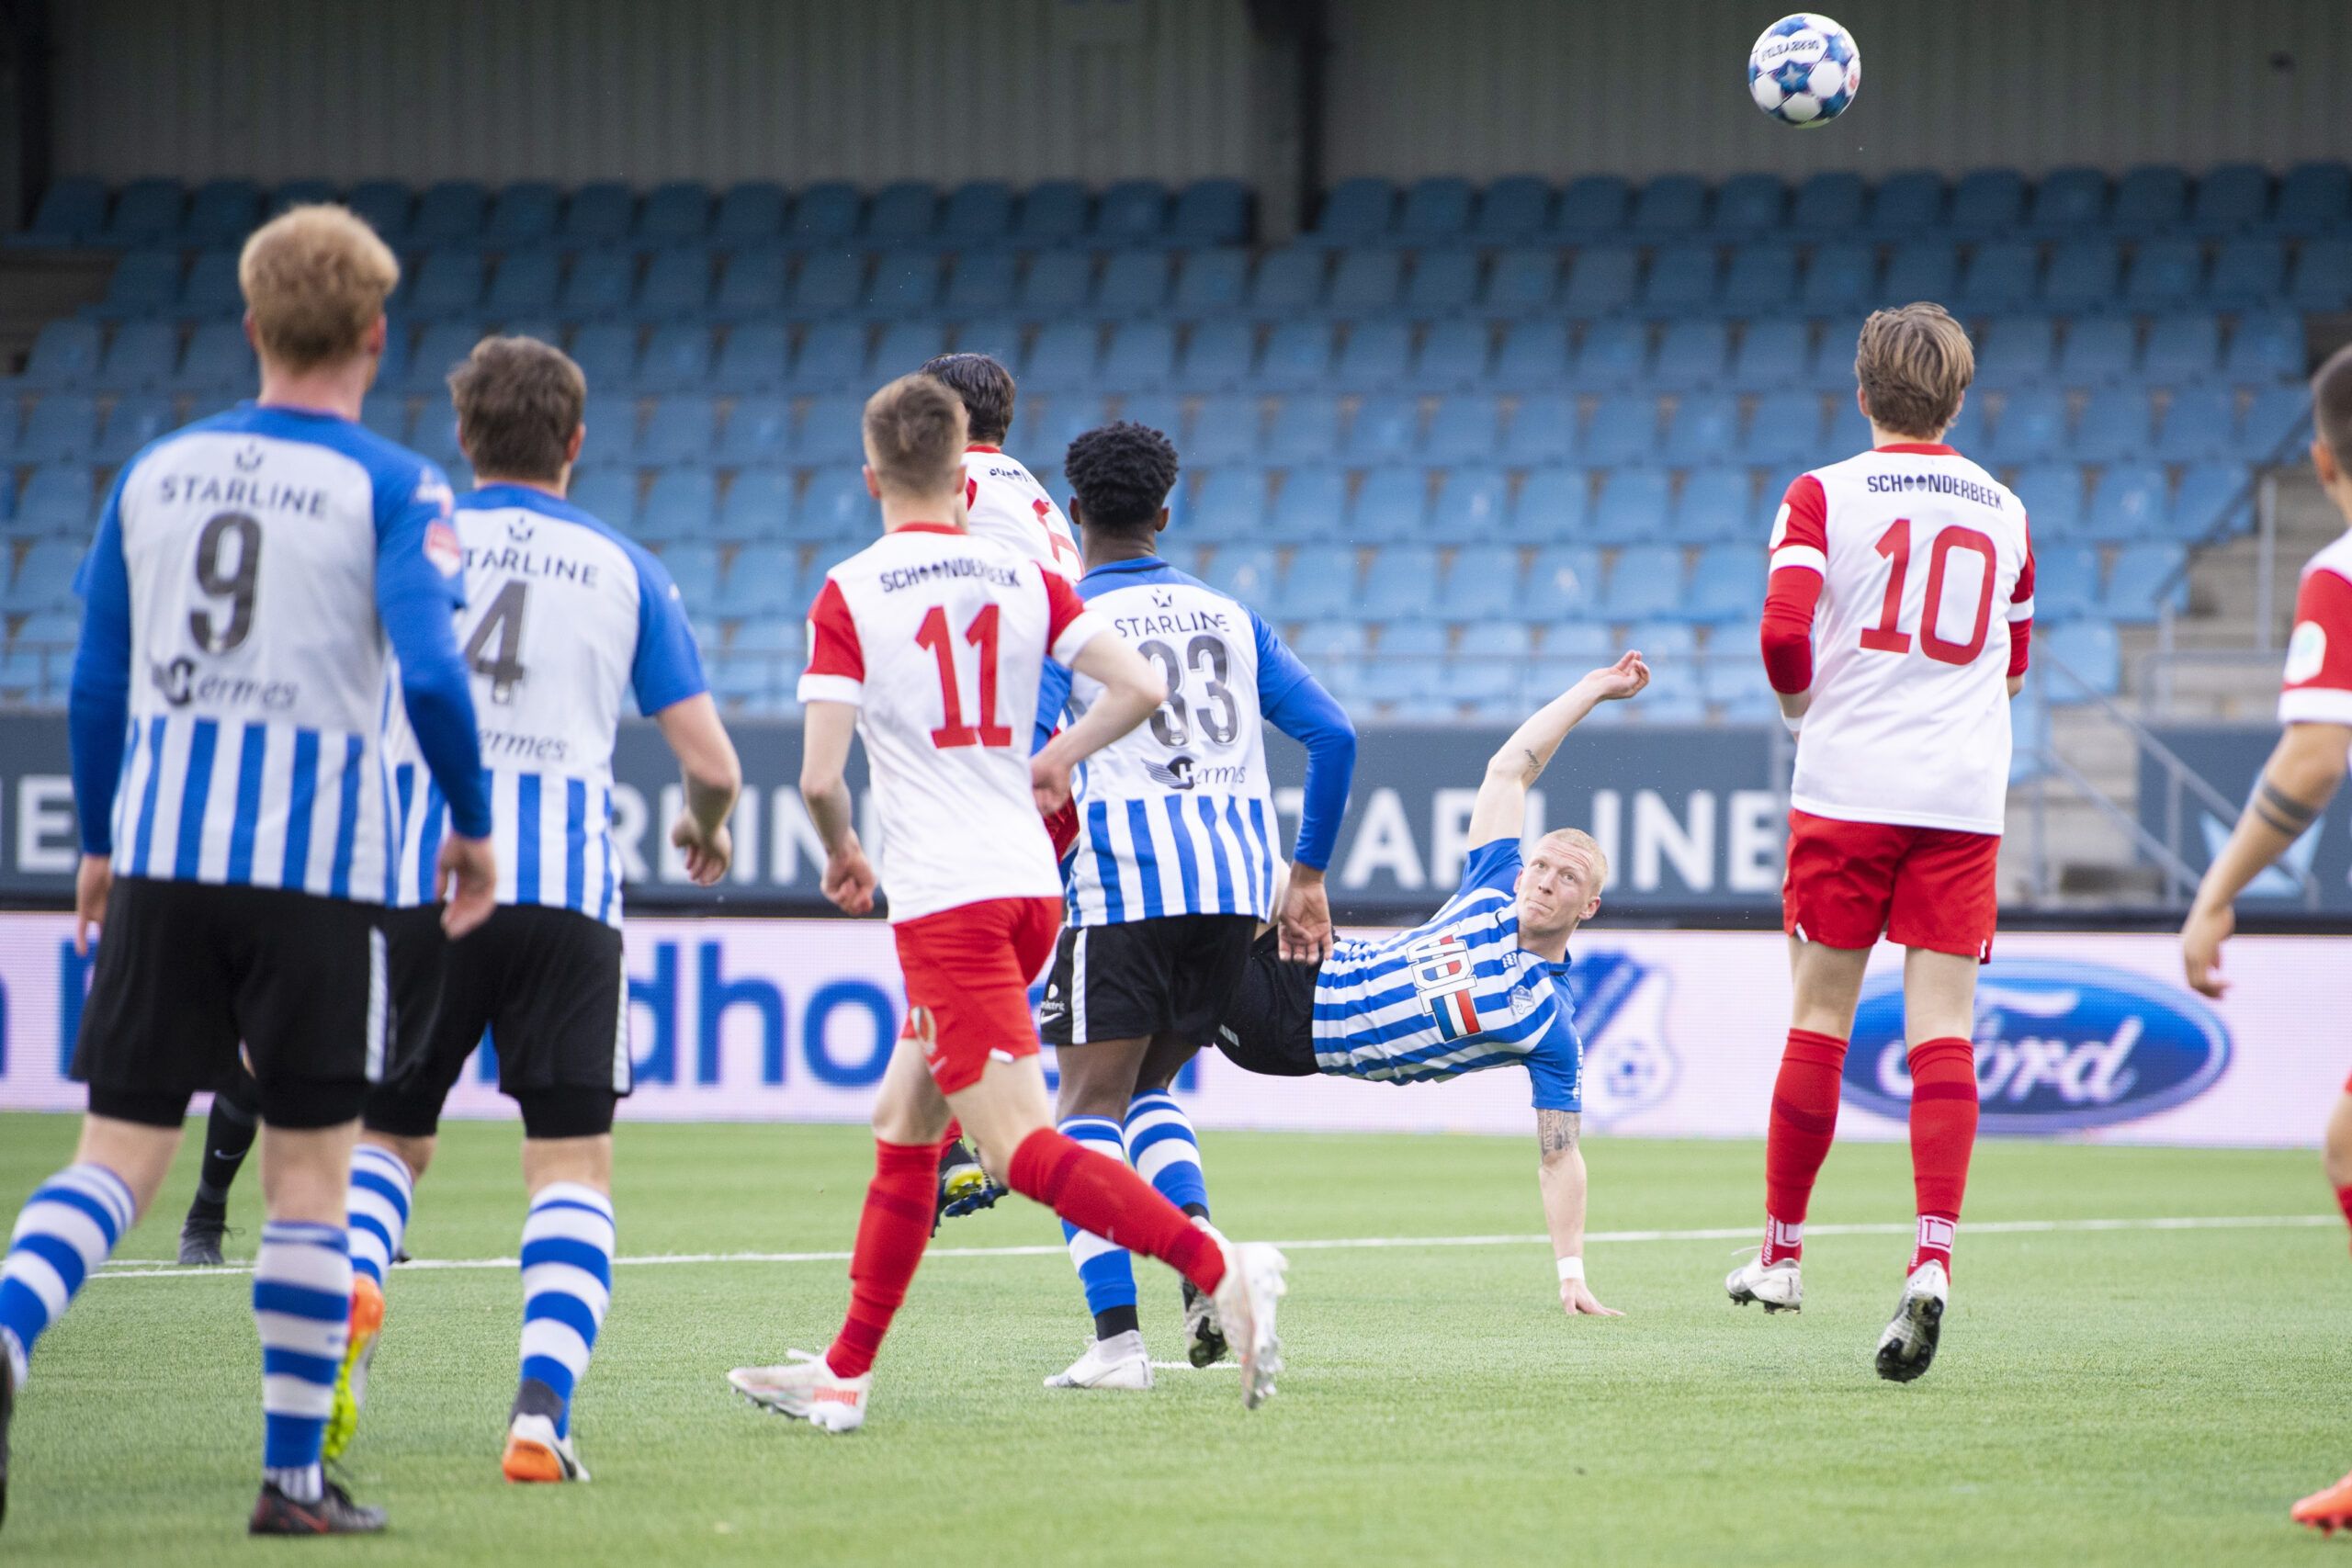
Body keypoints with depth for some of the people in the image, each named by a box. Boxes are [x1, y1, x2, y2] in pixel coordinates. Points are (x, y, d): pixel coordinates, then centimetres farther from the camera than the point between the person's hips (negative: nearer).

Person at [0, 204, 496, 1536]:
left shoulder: (156, 473, 11)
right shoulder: (392, 489, -2)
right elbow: (430, 672, -14)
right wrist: (473, 827, 0)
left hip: (162, 844, 3)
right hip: (317, 859, -3)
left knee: (122, 1150, 4)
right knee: (311, 1166, 6)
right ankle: (295, 1473, 7)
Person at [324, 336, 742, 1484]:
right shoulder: (624, 569, 10)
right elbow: (710, 761, 7)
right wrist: (705, 827, 29)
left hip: (419, 872, 1)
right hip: (564, 881, -1)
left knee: (386, 1131, 15)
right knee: (572, 1162, 4)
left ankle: (352, 1281, -17)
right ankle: (542, 1408, -15)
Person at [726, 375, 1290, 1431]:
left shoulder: (850, 593, -6)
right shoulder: (1023, 578, 8)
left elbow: (820, 779, -11)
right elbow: (1140, 689, 0)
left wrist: (843, 857, 9)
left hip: (944, 899, -7)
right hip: (1029, 880, 7)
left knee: (1019, 1148, -12)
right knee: (903, 1126, 17)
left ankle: (1219, 1268, -28)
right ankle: (844, 1374, 22)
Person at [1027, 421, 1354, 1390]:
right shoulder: (1228, 617, 18)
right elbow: (1332, 737, 13)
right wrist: (1308, 876, 18)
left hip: (1124, 880, -5)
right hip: (1237, 876, 5)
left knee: (1090, 1105, -1)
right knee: (1149, 1089, 20)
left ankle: (1116, 1336, -14)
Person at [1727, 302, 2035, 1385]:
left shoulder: (1824, 496, -1)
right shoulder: (2004, 512, 13)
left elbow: (1784, 634, -12)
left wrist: (1803, 709, 7)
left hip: (1848, 782, -2)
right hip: (1966, 797, 2)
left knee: (1820, 1019, 8)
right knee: (1943, 1028, -4)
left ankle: (1781, 1252, 17)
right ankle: (1933, 1256, -20)